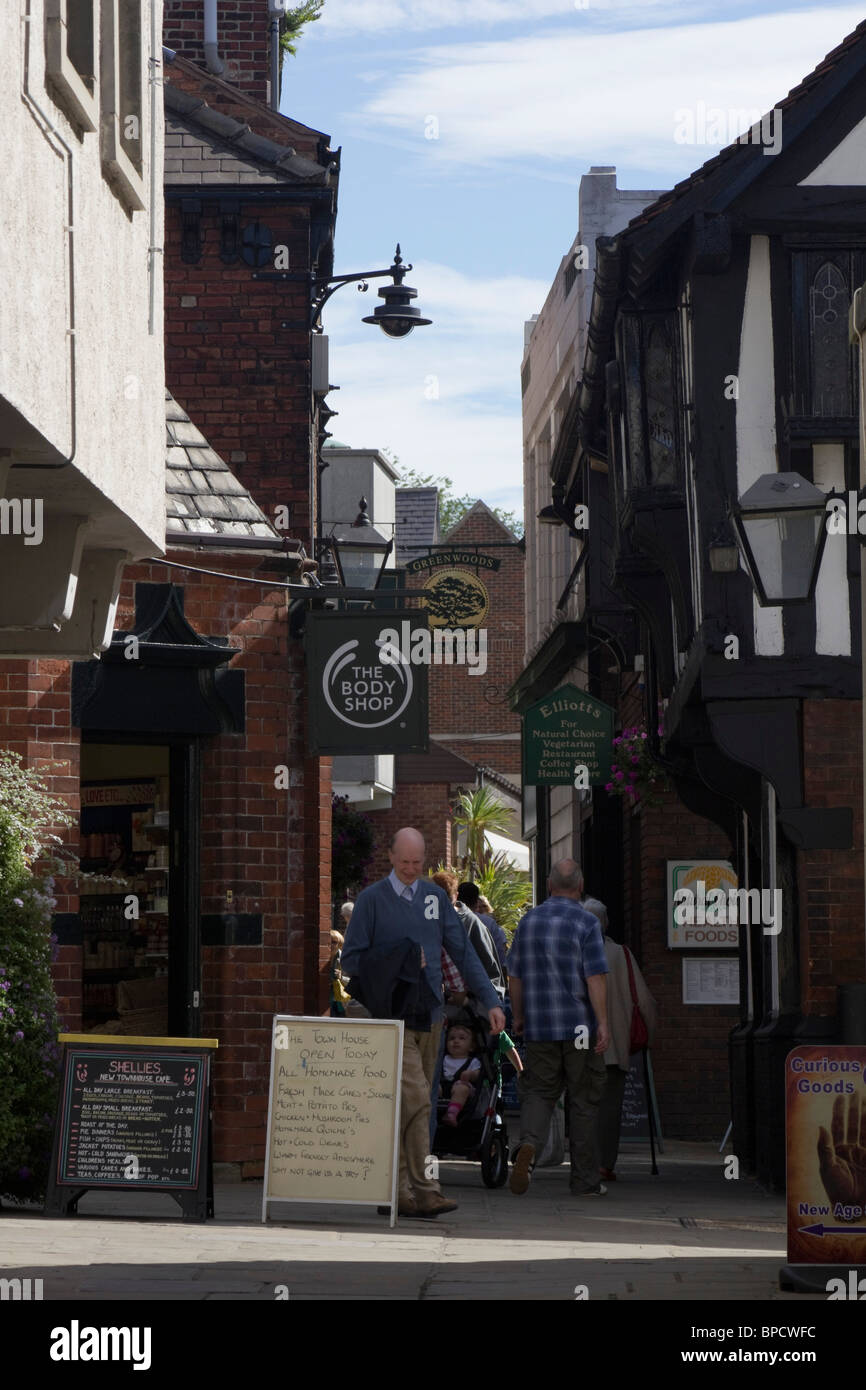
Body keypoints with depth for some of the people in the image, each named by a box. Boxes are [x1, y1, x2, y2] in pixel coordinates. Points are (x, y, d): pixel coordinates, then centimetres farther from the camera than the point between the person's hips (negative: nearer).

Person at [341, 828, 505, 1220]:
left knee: (412, 1105, 8)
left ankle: (396, 1190, 15)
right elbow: (352, 960, 0)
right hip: (393, 1018, -5)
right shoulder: (371, 899, -1)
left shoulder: (435, 897, 12)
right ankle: (422, 1188, -17)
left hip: (430, 1014, 5)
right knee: (415, 1099, -16)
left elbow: (462, 952, 13)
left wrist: (490, 1000, 5)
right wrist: (395, 965, -14)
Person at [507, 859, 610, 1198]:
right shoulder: (586, 922, -8)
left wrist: (518, 1016, 22)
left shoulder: (528, 921, 6)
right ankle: (584, 1180, 10)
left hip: (540, 1027, 3)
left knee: (538, 1091, 7)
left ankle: (529, 1145, -23)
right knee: (583, 1101, 6)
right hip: (580, 1027, -3)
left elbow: (515, 976, 10)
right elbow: (595, 977, -15)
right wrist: (603, 1023, -14)